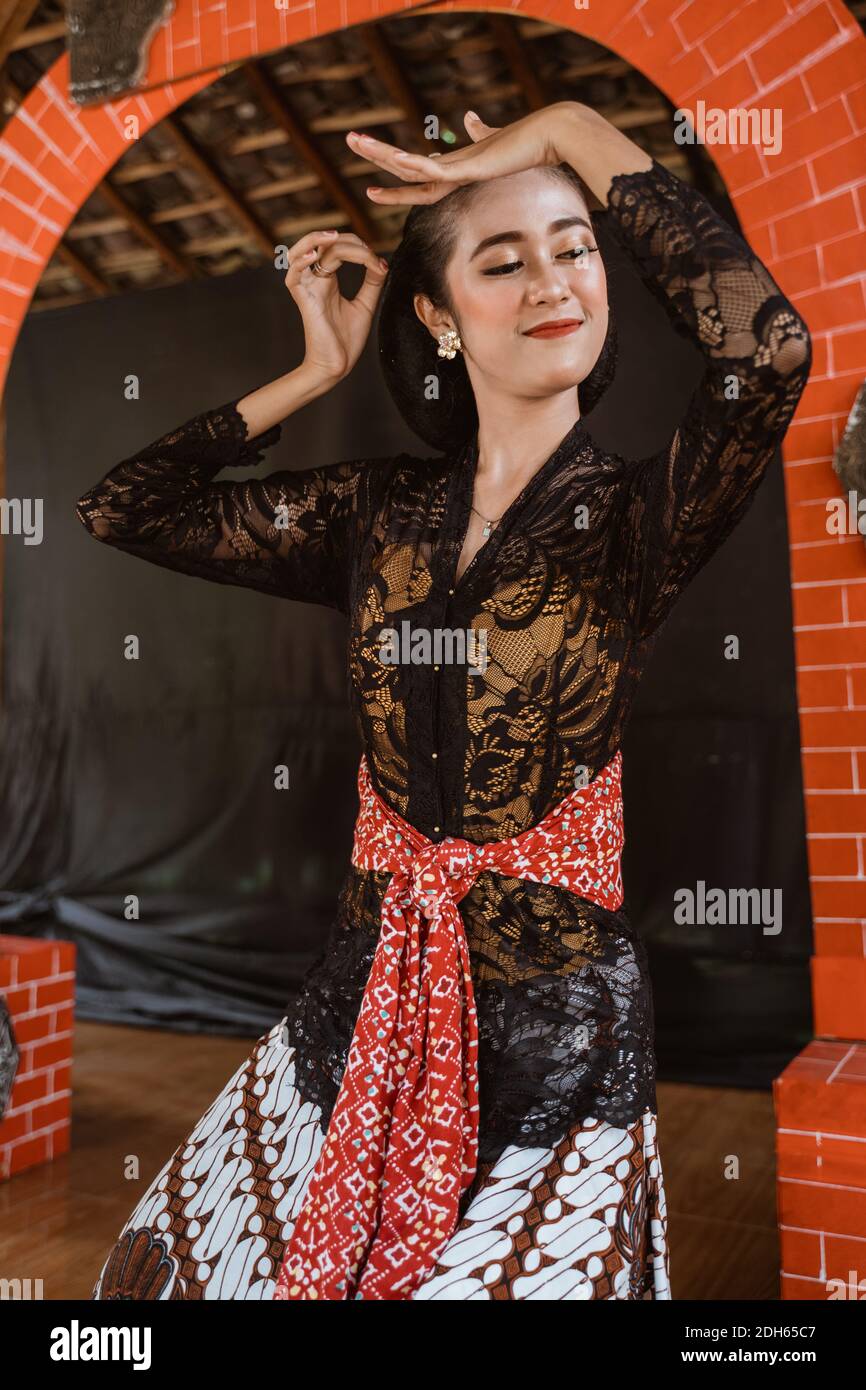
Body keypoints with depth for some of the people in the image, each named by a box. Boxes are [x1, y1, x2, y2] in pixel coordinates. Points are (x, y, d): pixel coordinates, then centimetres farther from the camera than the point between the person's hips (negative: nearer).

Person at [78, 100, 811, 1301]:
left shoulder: (635, 517, -9)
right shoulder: (381, 511, 1)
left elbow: (769, 345, -29)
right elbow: (121, 509, 5)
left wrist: (579, 133, -16)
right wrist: (318, 371, 2)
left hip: (553, 1024, -4)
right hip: (364, 993, 4)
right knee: (158, 1270, 16)